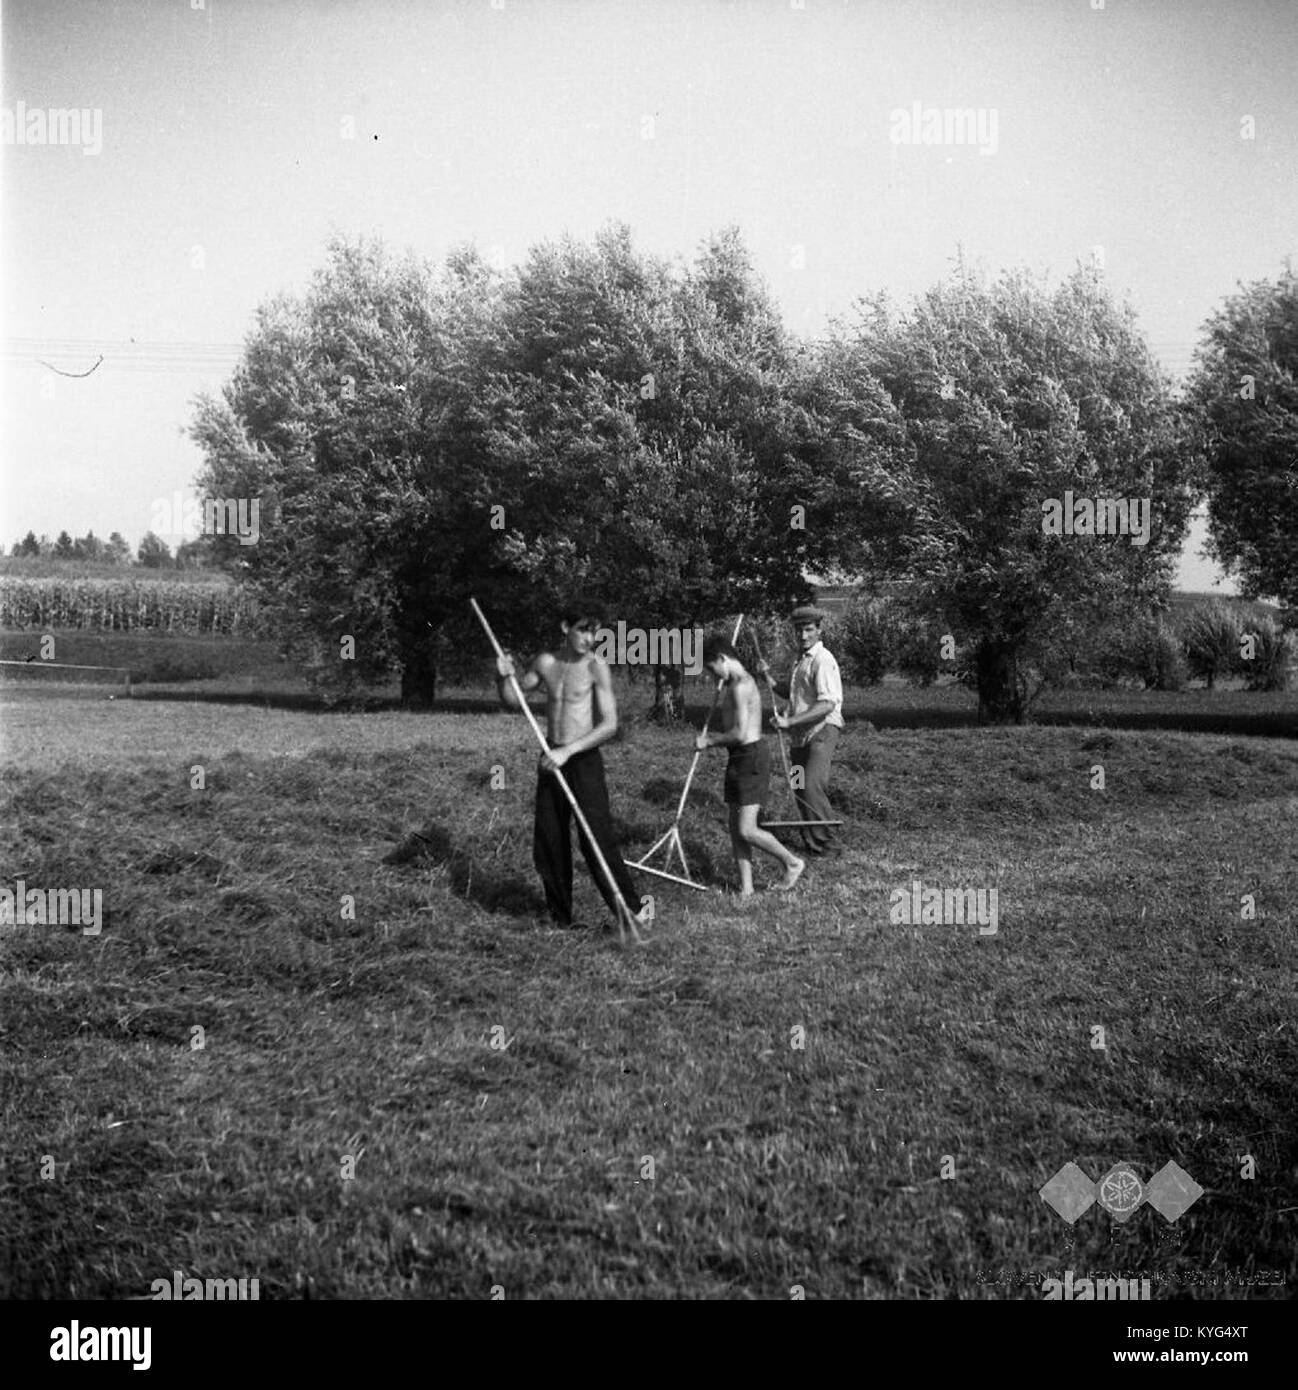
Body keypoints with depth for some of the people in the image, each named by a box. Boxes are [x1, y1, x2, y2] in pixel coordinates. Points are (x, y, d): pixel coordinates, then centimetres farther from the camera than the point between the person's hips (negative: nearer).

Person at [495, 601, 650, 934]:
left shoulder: (595, 667, -10)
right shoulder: (546, 663, 6)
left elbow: (610, 724, -16)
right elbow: (511, 701, 17)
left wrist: (568, 751, -22)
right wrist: (503, 677, -4)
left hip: (584, 759, -5)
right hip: (552, 759, 5)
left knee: (597, 838, -12)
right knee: (548, 841, 7)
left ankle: (631, 908, -3)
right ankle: (559, 916, 19)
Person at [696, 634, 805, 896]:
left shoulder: (741, 686, -17)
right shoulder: (738, 684, 16)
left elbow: (740, 734, -23)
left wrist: (709, 741, -10)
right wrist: (711, 739, 10)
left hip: (752, 757, -10)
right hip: (739, 759, 10)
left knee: (747, 830, -11)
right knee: (736, 828, 8)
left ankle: (793, 863, 7)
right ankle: (745, 887, 12)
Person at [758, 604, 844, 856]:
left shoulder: (822, 660, -13)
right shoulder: (800, 661, 18)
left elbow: (827, 704, -21)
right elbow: (791, 694, 30)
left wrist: (790, 721, -24)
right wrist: (768, 677, 16)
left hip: (821, 731, -9)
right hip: (801, 734, 9)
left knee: (811, 785, -18)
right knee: (799, 787, 8)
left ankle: (820, 840, -10)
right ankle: (809, 836, 19)